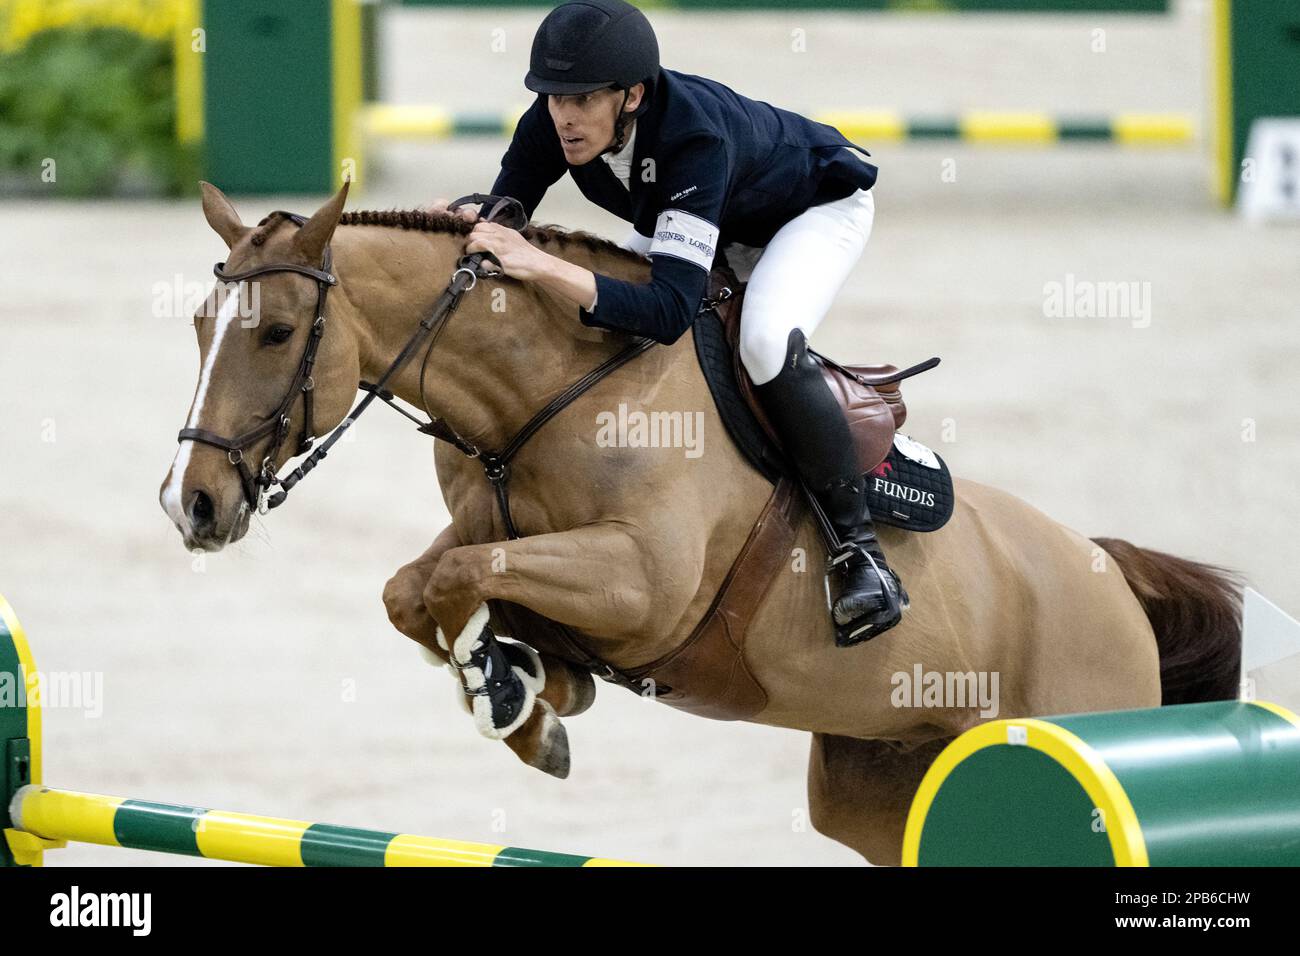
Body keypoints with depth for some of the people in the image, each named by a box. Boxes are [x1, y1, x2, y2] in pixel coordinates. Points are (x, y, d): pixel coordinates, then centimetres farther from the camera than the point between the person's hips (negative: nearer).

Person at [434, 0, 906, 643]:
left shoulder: (694, 135, -45)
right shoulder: (553, 121, -27)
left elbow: (671, 311, -51)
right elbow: (503, 213, -15)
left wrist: (543, 267, -61)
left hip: (818, 206, -7)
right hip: (707, 218, 7)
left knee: (765, 340, -34)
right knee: (585, 331, -2)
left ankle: (862, 548, -23)